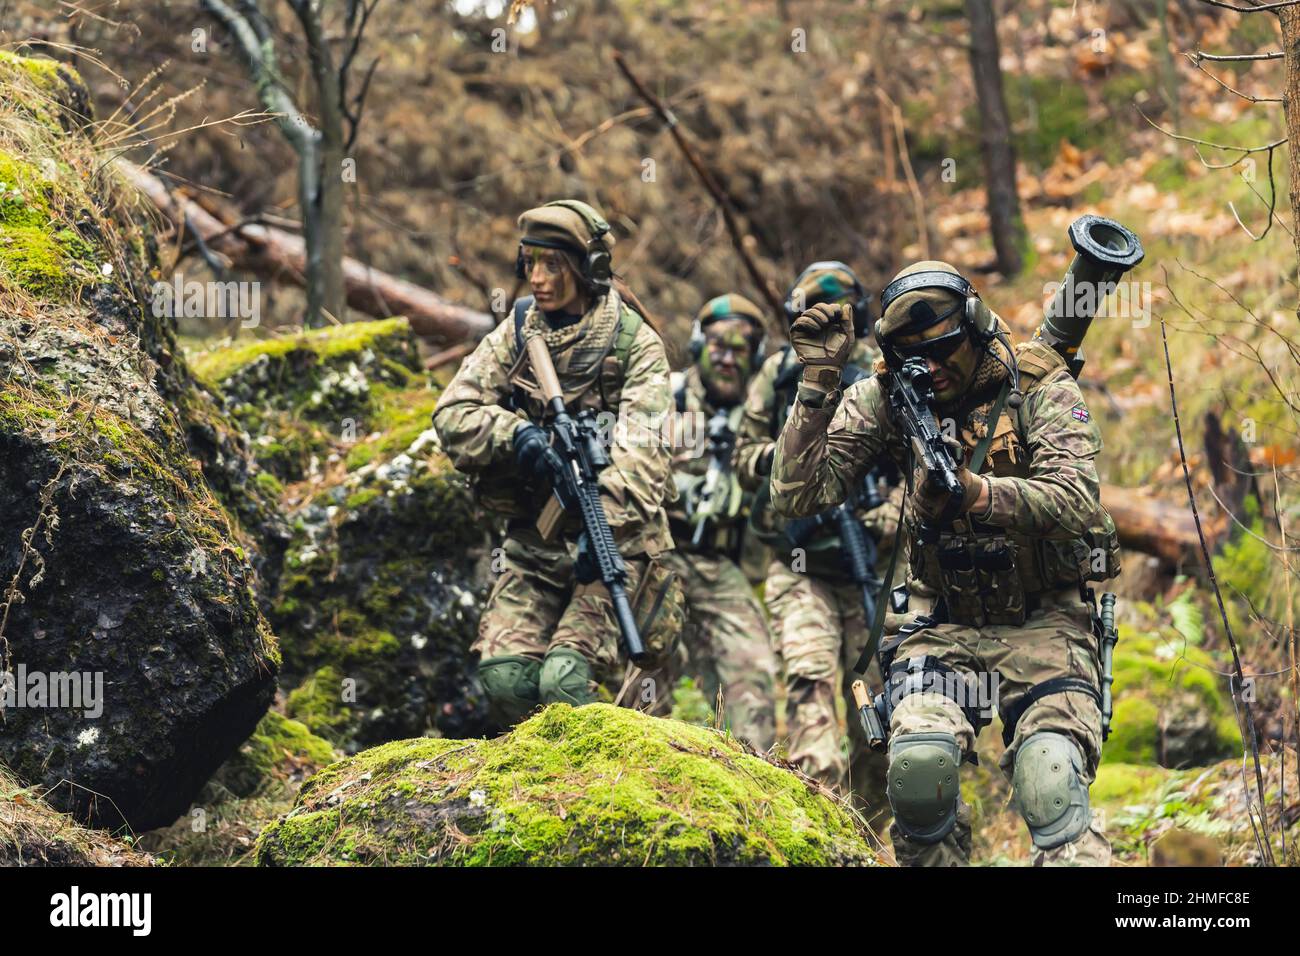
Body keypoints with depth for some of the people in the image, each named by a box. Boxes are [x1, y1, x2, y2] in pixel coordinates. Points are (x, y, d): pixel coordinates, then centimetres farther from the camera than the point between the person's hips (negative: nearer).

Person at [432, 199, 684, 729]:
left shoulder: (634, 341, -6)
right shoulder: (516, 333, 7)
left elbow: (643, 448, -19)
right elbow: (452, 415, 0)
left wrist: (606, 524, -34)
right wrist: (516, 432, -20)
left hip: (613, 542, -4)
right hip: (534, 540, 4)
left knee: (564, 678, -22)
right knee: (503, 673, -13)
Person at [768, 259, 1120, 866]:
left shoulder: (1039, 388, -9)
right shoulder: (885, 400, -1)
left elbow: (1077, 499, -24)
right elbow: (796, 496, -9)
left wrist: (978, 494, -40)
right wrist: (819, 382, -17)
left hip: (1044, 622, -2)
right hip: (948, 625, 2)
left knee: (1051, 789, -24)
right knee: (918, 764, -23)